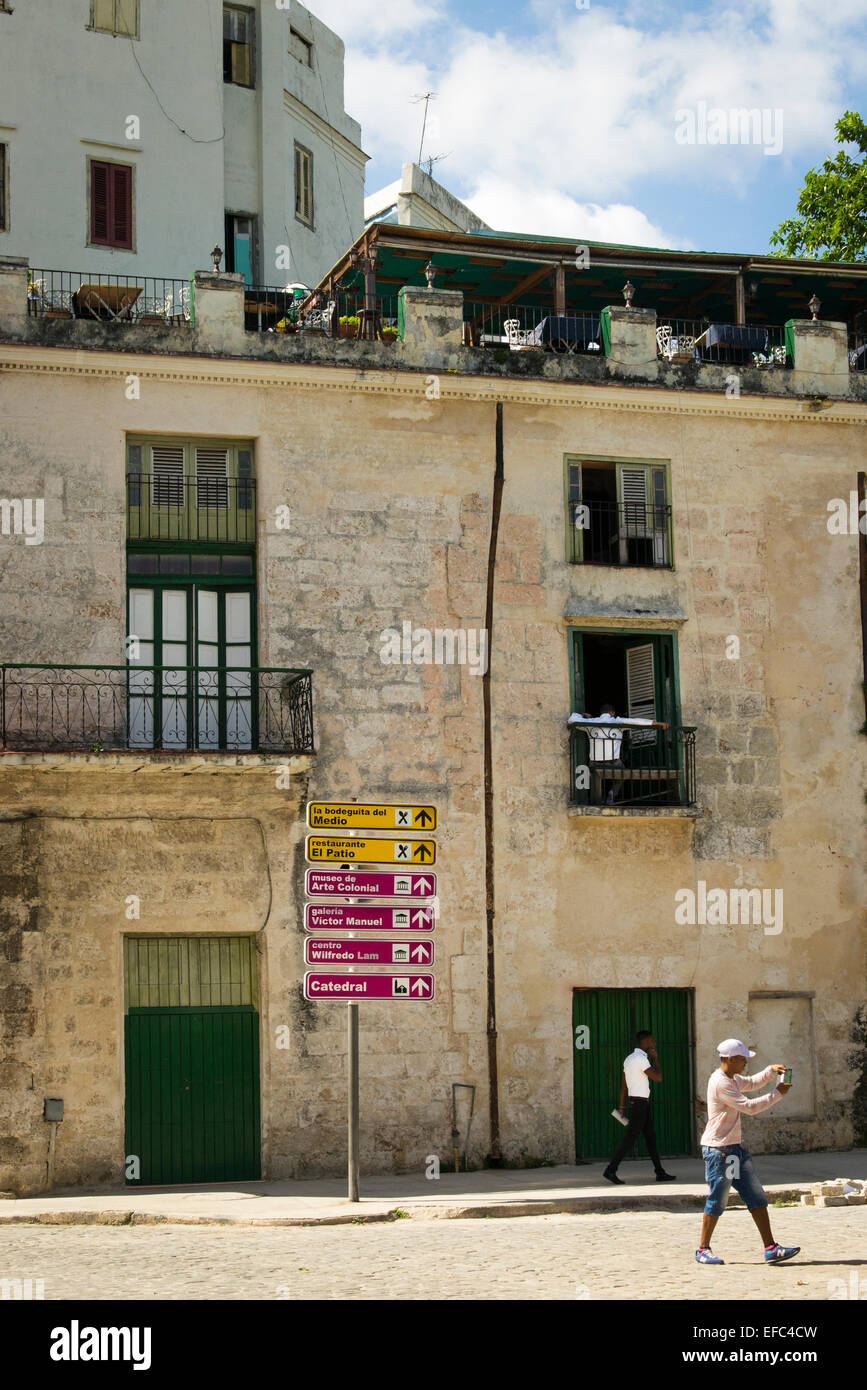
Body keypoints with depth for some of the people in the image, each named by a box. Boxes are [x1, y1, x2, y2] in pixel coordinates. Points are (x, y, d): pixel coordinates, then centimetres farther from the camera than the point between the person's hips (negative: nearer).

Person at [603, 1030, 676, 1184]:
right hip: (640, 1103, -10)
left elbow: (623, 1084, 16)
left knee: (651, 1138, 10)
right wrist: (655, 1059, -6)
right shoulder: (641, 1059, -17)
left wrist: (622, 1106, 18)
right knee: (630, 1139, -6)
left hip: (636, 1103, 10)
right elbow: (658, 1077, -20)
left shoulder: (629, 1058, 14)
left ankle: (660, 1173, 12)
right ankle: (611, 1170, -4)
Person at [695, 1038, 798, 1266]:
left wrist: (771, 1071, 16)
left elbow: (751, 1083, 34)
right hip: (718, 1149, -10)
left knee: (757, 1197, 4)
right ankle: (703, 1250, 12)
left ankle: (771, 1249, 3)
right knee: (717, 1201, -2)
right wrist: (777, 1093, -11)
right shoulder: (720, 1083, -18)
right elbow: (749, 1107, -20)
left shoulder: (731, 1079, 14)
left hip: (735, 1148, 10)